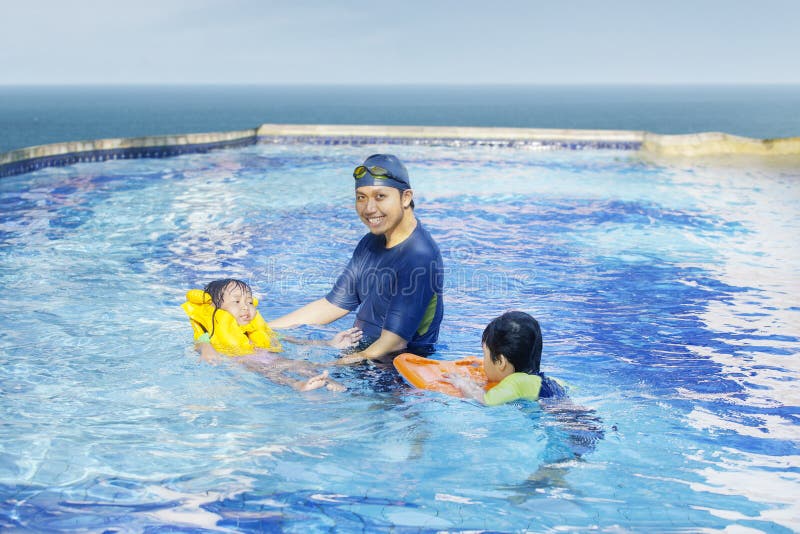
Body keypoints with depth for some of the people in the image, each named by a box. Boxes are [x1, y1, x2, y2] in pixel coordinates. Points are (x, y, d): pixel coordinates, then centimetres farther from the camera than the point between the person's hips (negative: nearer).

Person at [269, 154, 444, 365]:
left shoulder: (419, 257, -21)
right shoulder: (370, 244, 8)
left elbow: (394, 343, -24)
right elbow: (334, 305, 12)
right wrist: (263, 330, 7)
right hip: (361, 352, 8)